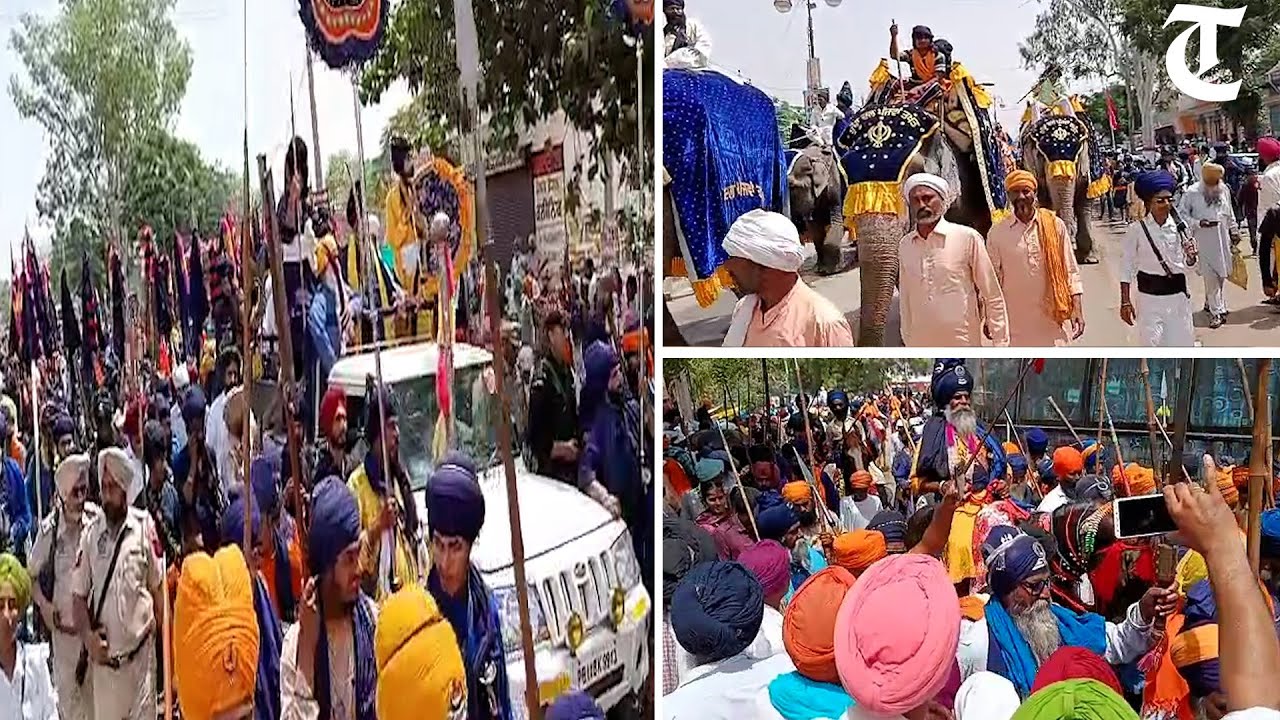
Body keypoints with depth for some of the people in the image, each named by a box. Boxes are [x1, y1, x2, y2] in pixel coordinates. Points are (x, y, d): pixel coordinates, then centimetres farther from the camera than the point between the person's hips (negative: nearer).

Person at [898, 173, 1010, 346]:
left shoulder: (967, 238, -5)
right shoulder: (904, 245, 6)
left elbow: (993, 295, -2)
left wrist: (1000, 343, -3)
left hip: (963, 343, -3)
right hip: (919, 345, 3)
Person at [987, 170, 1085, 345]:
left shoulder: (1055, 225, 3)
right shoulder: (997, 233, 1)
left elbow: (1071, 270, 5)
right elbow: (992, 278, 6)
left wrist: (1077, 309, -1)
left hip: (1052, 319, 1)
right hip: (1016, 324, 0)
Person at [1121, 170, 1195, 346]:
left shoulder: (1179, 226, 0)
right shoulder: (1137, 230, -7)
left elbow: (1186, 265, 6)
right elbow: (1127, 268, -4)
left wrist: (1191, 257, -18)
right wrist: (1125, 302, -7)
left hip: (1178, 295, 3)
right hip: (1150, 297, -3)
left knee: (1182, 342, 11)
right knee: (1151, 344, -5)